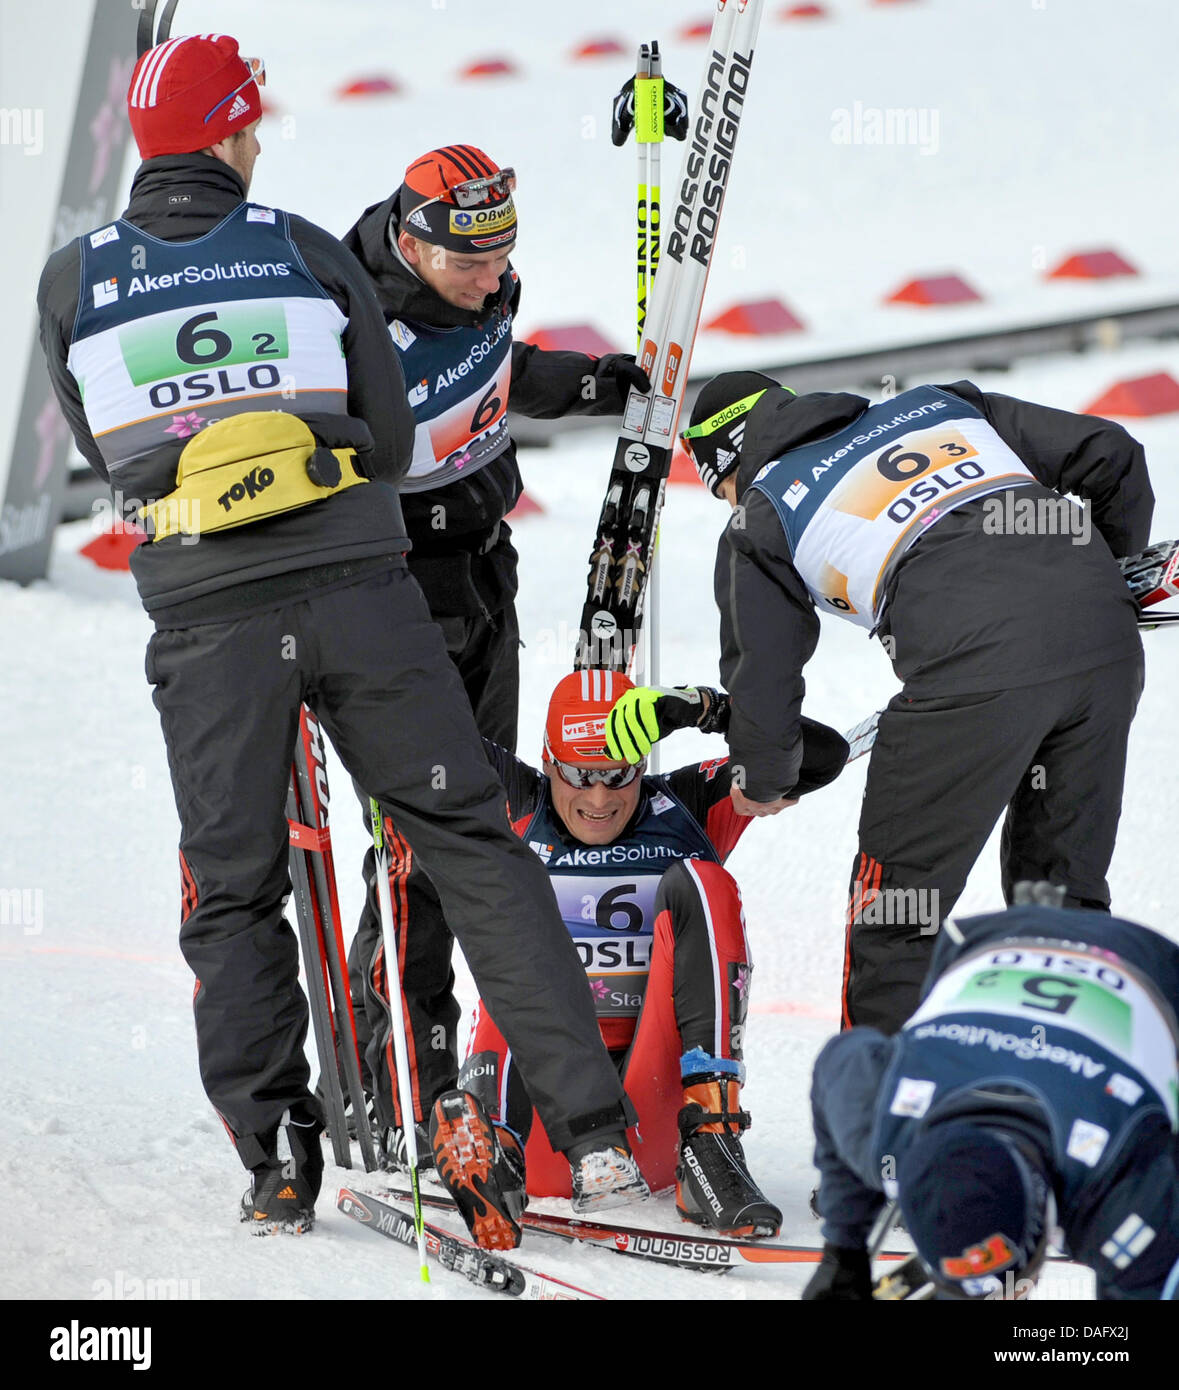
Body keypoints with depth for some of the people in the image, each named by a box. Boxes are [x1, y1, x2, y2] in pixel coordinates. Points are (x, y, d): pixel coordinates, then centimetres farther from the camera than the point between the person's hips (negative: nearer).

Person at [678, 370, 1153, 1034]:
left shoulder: (761, 517, 16)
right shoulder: (936, 404, 27)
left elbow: (763, 675, 21)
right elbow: (1112, 455, 22)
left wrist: (767, 779, 42)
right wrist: (1117, 569, 39)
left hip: (974, 670, -5)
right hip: (1106, 645, 5)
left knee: (894, 909, 10)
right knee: (1065, 890, 20)